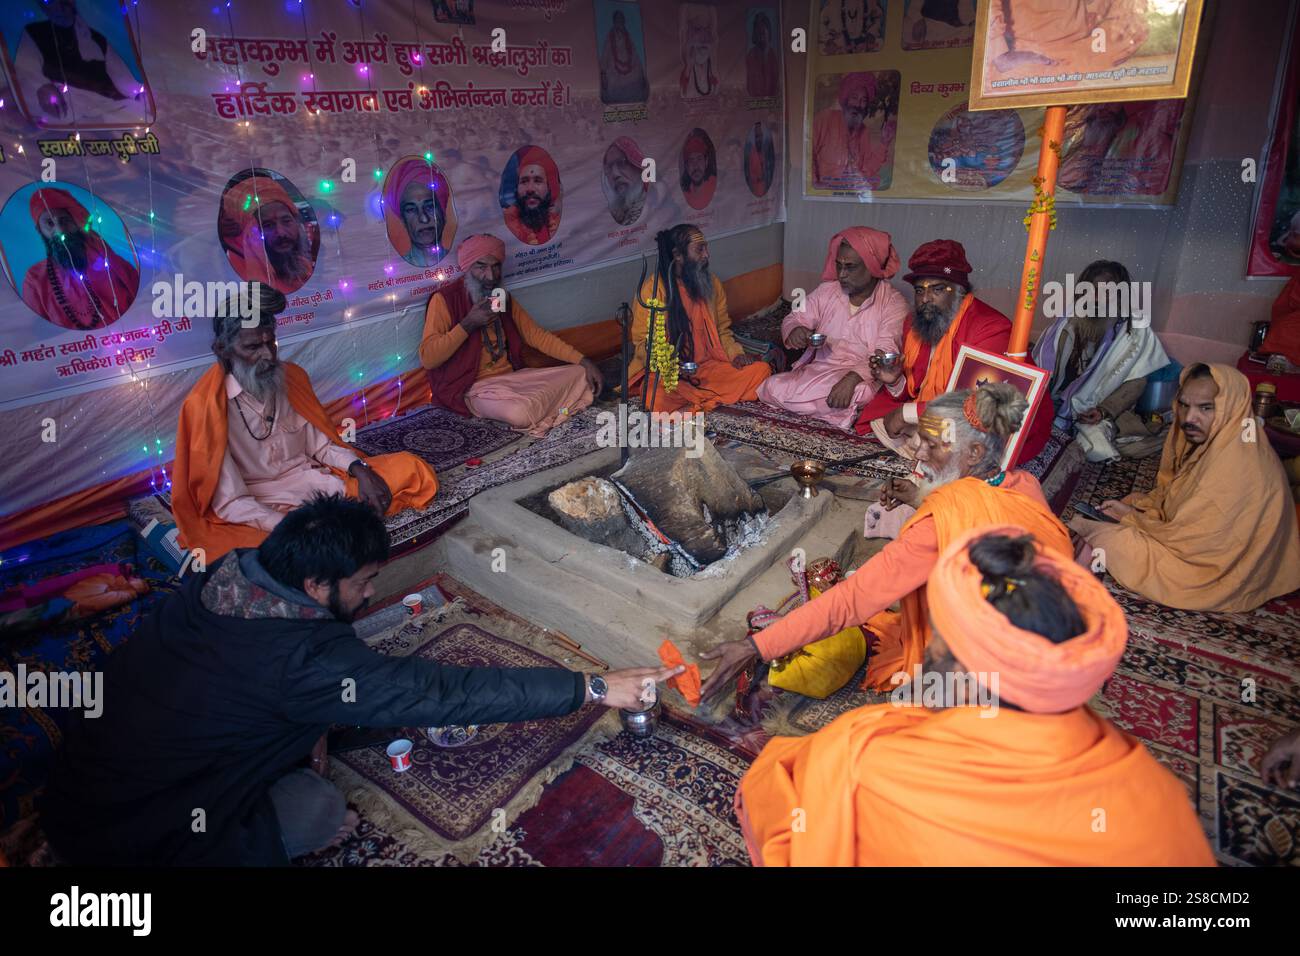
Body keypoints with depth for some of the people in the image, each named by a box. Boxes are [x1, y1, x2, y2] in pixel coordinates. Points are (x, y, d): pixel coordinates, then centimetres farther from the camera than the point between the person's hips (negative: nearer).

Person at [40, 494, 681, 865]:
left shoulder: (221, 582, -11)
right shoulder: (300, 659, -33)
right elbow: (447, 693, -33)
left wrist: (307, 733, -3)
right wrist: (594, 688, -29)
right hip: (134, 836, -7)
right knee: (323, 815, 0)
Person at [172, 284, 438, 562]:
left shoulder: (290, 377, 3)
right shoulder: (207, 407, -13)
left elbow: (320, 444, 10)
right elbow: (231, 503, -15)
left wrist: (361, 471, -10)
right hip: (265, 508, -5)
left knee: (409, 469, -2)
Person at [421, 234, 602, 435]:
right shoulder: (445, 299, -7)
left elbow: (537, 335, 11)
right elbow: (427, 359, -14)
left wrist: (583, 361, 1)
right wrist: (469, 324, -20)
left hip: (514, 377, 6)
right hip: (476, 386, -6)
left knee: (580, 376, -5)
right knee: (519, 413, -36)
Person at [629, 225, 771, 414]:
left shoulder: (712, 283, 8)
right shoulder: (655, 287, -7)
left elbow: (723, 330, 17)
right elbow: (642, 340, -5)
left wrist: (736, 354, -4)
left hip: (709, 365, 5)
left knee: (761, 369, -15)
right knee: (658, 399, -38)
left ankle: (691, 402, -16)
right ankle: (713, 397, -11)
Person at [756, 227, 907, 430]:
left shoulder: (893, 304, -6)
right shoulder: (826, 291, 8)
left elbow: (884, 355, -17)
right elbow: (794, 319, 10)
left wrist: (852, 378, -35)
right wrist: (795, 330, -17)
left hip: (860, 378, -4)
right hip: (816, 370, 5)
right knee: (773, 388, -20)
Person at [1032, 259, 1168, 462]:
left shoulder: (1135, 329, -4)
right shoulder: (1071, 319, 1)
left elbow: (1135, 382, -4)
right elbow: (1042, 362, 2)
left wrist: (1105, 411, -16)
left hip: (1102, 406, -1)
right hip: (1062, 400, 1)